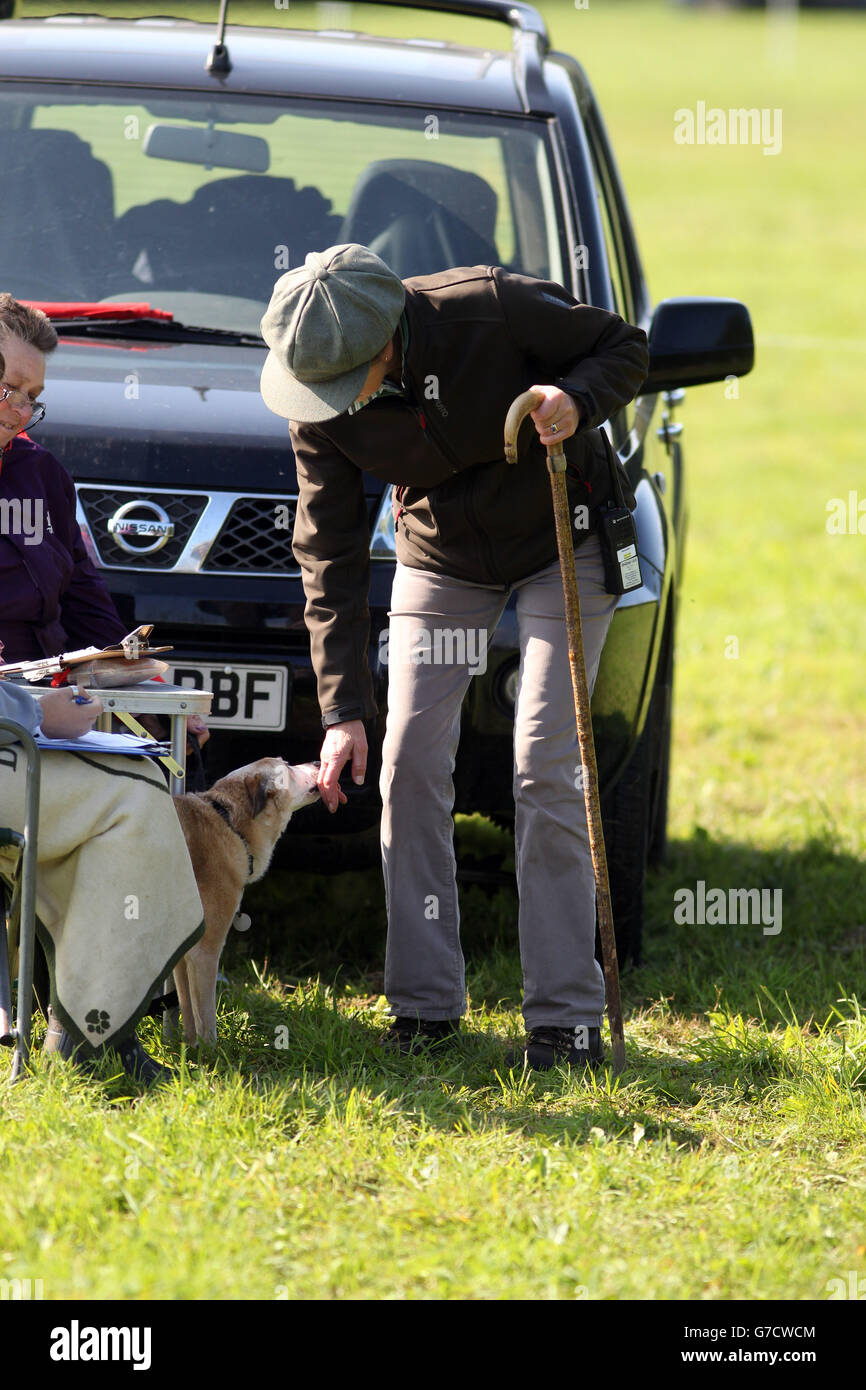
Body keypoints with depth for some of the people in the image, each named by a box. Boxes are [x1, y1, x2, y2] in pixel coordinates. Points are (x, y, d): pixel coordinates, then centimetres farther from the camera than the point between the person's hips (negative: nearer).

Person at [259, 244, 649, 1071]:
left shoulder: (491, 311, -30)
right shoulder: (322, 412, -18)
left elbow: (623, 348, -14)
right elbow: (329, 559, -13)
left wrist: (577, 402, -37)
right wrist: (342, 708, -18)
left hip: (561, 542, -4)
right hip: (441, 558, 4)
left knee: (545, 769, -11)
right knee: (410, 763, -4)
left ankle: (565, 1017, -6)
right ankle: (426, 1002, 7)